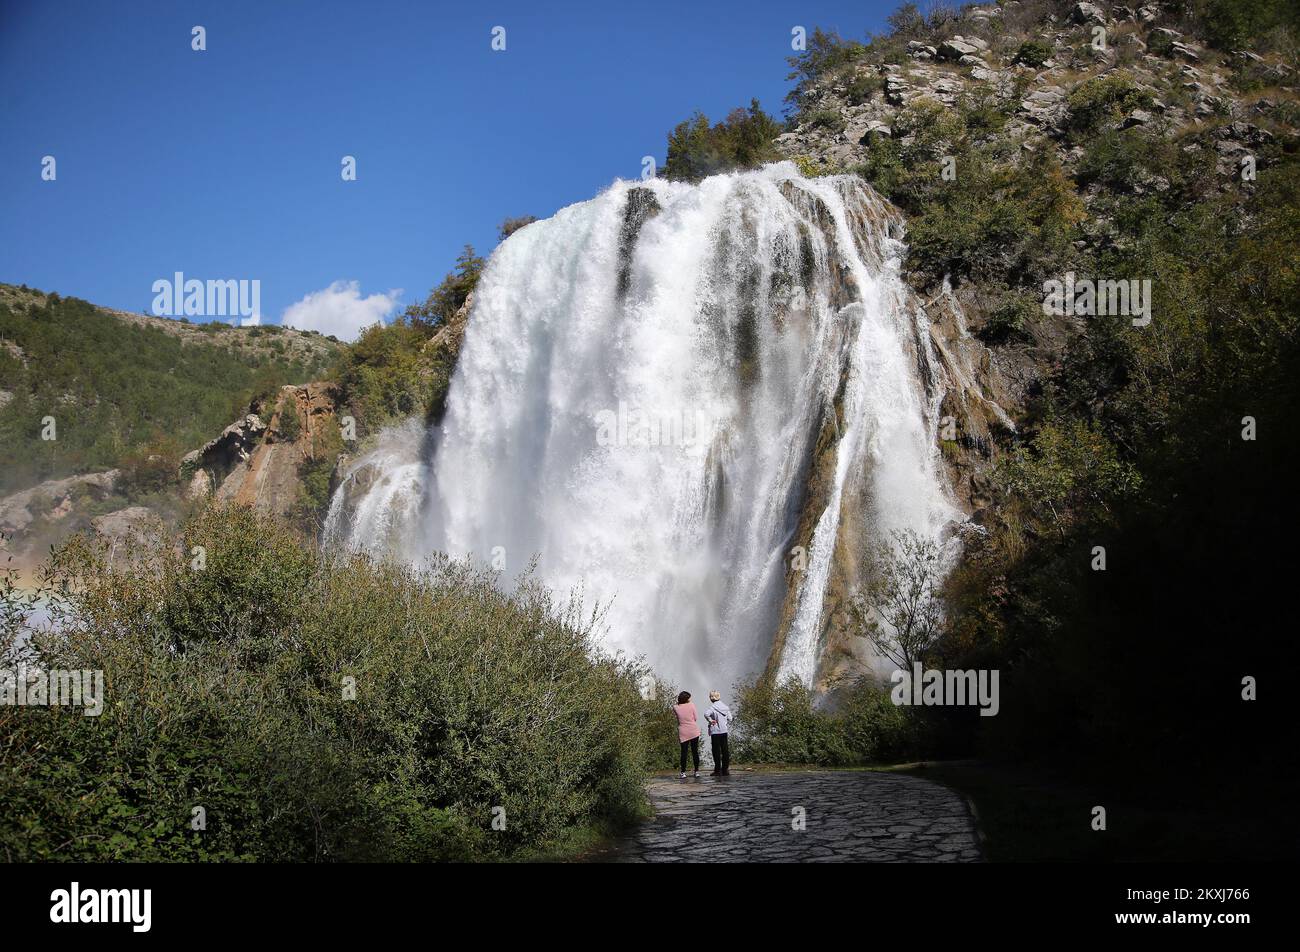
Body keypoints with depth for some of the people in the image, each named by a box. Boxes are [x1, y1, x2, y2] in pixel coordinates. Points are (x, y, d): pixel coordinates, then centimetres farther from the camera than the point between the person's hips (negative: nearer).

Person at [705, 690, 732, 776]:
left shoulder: (713, 707, -13)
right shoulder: (725, 707, 4)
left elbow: (706, 714, -31)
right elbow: (729, 718, 6)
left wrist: (710, 720, -16)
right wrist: (727, 727, 14)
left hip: (715, 732, -5)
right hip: (724, 731, 5)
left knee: (716, 751, 0)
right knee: (725, 750, 9)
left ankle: (718, 770, 1)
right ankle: (725, 769, 13)